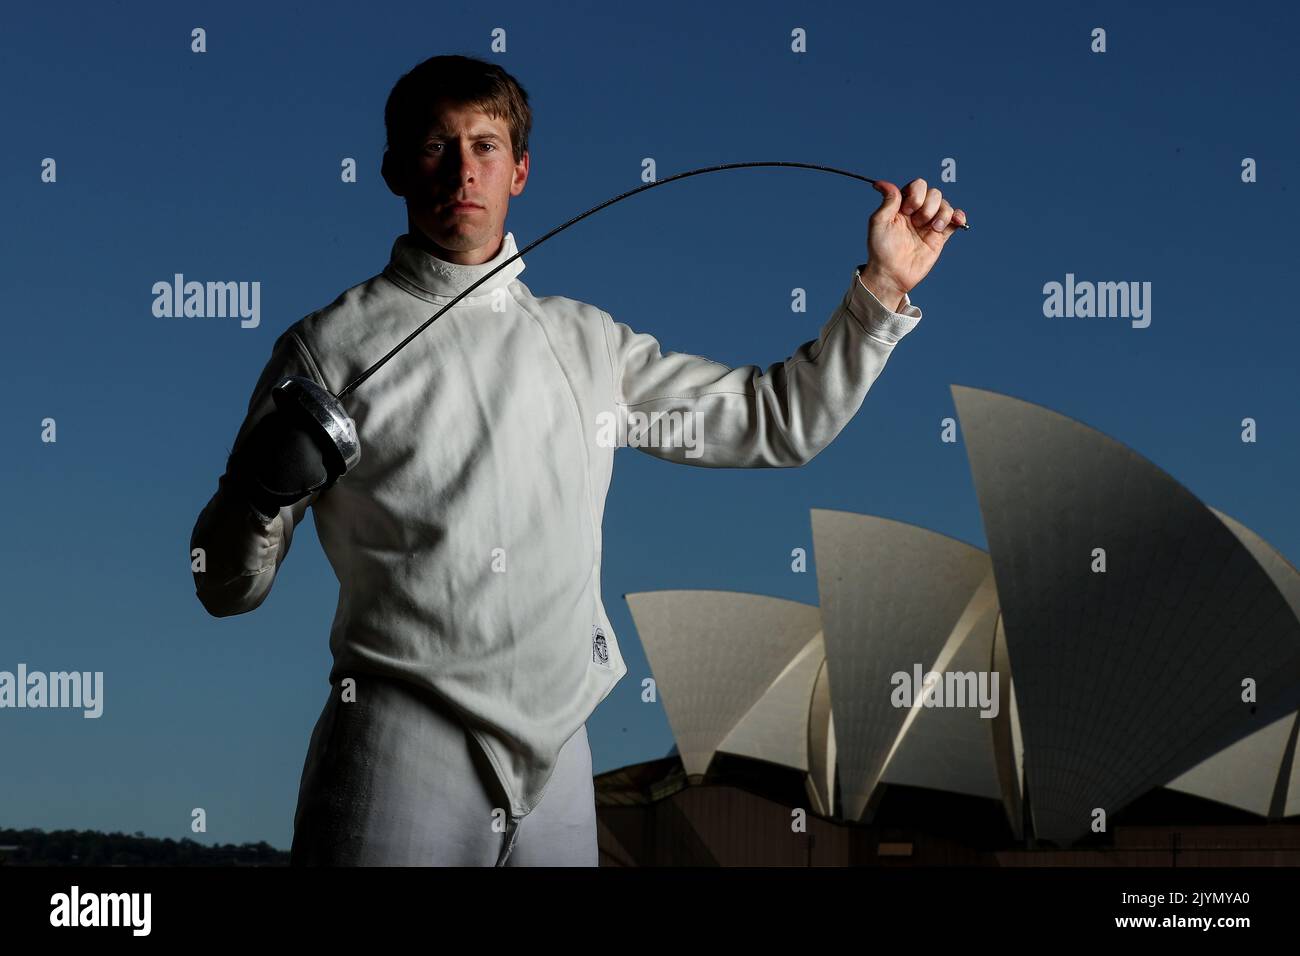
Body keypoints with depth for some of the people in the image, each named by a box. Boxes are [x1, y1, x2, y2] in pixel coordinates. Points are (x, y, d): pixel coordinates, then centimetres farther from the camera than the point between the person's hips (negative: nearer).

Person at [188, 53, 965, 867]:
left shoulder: (587, 341, 12)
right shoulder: (332, 344, -1)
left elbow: (779, 421, 17)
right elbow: (229, 588, -1)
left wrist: (883, 284, 8)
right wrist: (264, 490, -21)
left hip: (555, 760, 4)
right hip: (398, 759, -4)